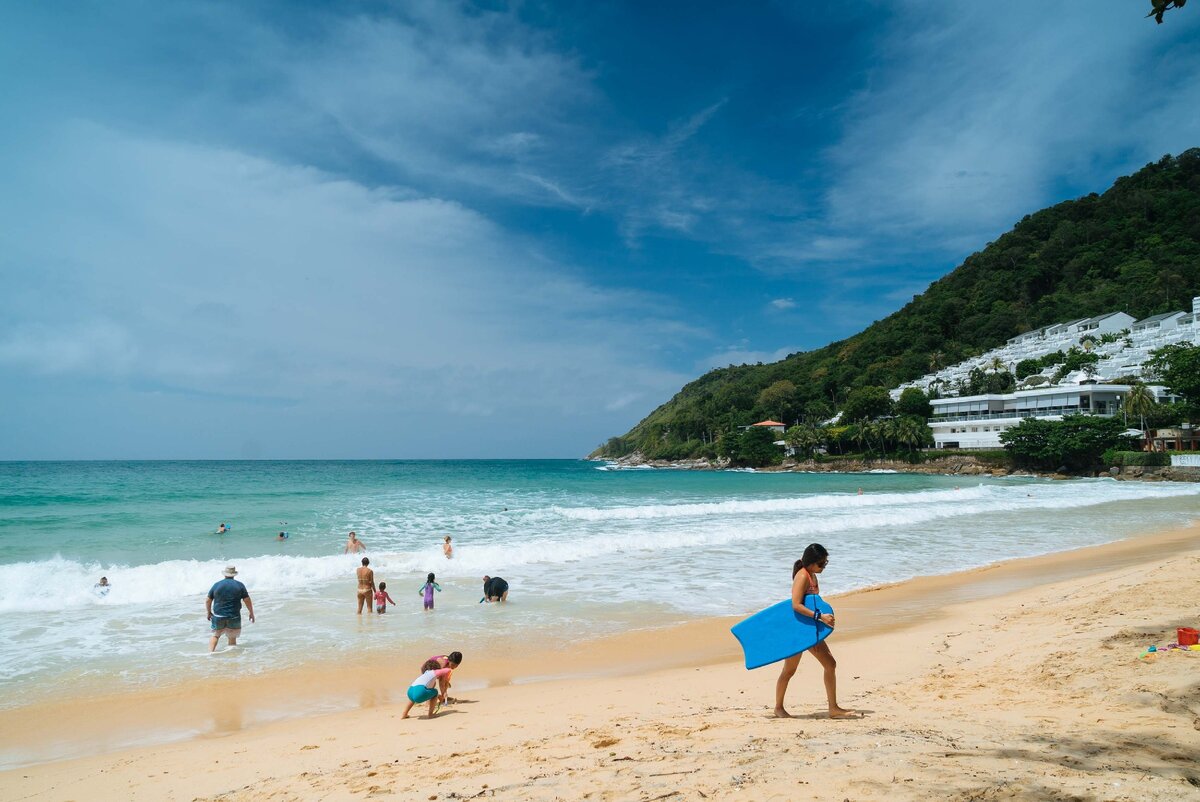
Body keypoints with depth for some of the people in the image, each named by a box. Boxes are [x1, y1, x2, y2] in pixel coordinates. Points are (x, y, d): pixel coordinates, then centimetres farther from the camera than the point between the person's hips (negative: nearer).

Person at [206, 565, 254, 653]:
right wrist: (251, 613, 12)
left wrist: (209, 613, 23)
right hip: (234, 617, -1)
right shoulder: (240, 585, 0)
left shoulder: (216, 585, 3)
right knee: (232, 638, 12)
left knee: (215, 636, 17)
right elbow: (247, 601, 1)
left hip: (218, 616, 1)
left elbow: (207, 601, 7)